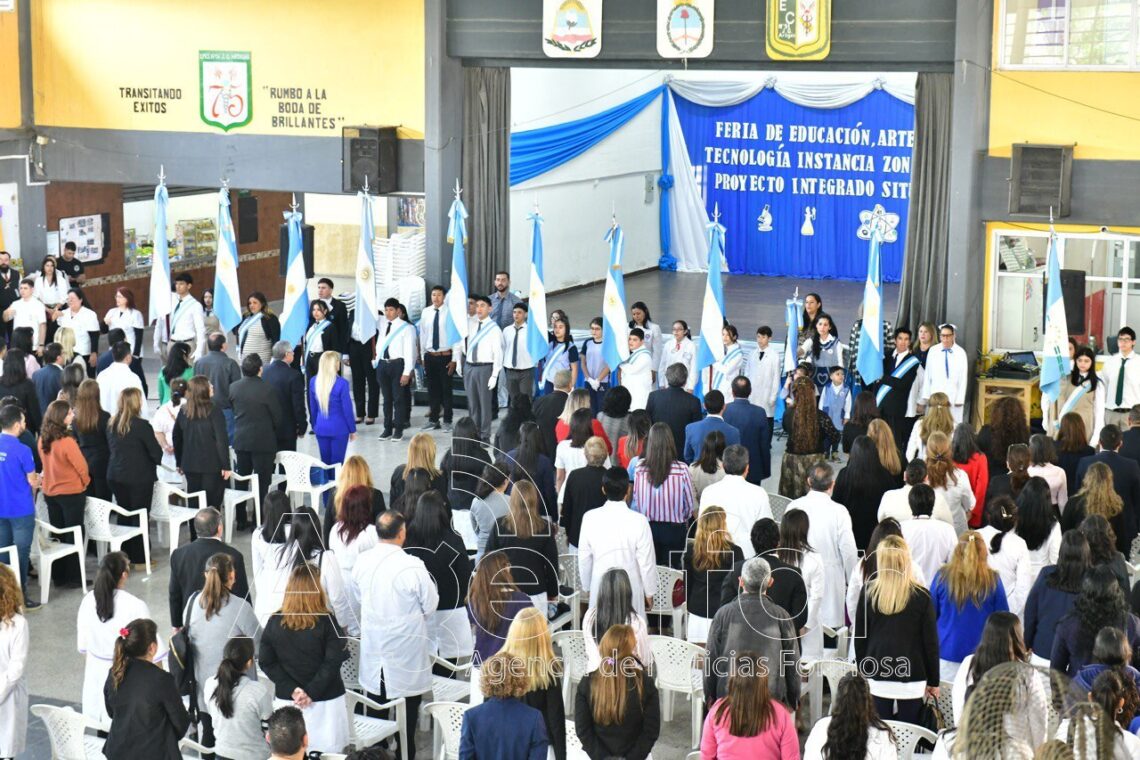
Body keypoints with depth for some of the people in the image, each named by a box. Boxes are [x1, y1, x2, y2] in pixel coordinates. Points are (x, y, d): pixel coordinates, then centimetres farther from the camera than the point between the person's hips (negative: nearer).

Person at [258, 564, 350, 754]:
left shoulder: (274, 622, -1)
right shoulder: (326, 622, -10)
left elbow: (266, 662, -1)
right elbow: (333, 662, -14)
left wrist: (292, 690, -5)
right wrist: (311, 692, -11)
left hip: (286, 701, 3)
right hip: (325, 702, -3)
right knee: (327, 753, 5)